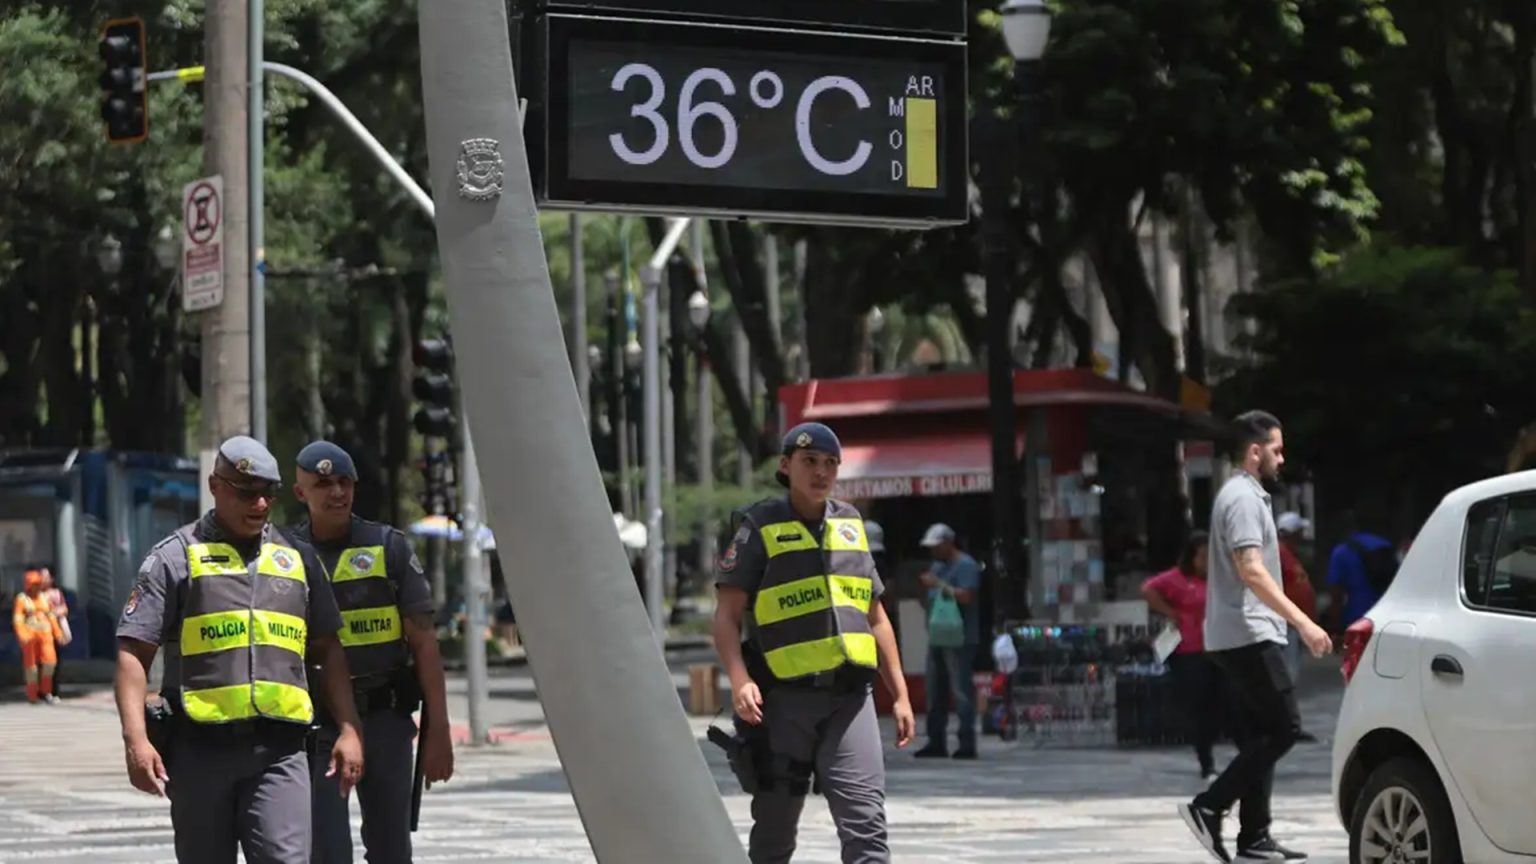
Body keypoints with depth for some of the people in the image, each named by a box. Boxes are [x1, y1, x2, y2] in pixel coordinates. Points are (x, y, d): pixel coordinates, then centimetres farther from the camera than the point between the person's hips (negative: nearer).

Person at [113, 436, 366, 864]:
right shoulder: (175, 557, 3)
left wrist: (349, 730, 10)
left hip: (280, 751, 2)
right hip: (200, 748, -2)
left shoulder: (297, 558, 14)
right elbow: (133, 652, -3)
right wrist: (136, 739, -14)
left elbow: (328, 650, 20)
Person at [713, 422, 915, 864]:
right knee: (775, 827, 6)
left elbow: (876, 618, 20)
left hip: (849, 697, 3)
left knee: (866, 820, -9)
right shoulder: (761, 529, 0)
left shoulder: (851, 526, 15)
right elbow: (727, 616, -6)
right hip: (784, 698, -3)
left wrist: (900, 694, 16)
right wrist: (740, 680, -21)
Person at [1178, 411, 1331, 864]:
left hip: (1243, 635, 10)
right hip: (1248, 635, -10)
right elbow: (1251, 572, -22)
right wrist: (1302, 622, -25)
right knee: (1283, 728, -11)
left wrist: (1290, 622, 26)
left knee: (1260, 734, 8)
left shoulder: (1244, 495, 19)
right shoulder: (1243, 499, -13)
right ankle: (1209, 806, -11)